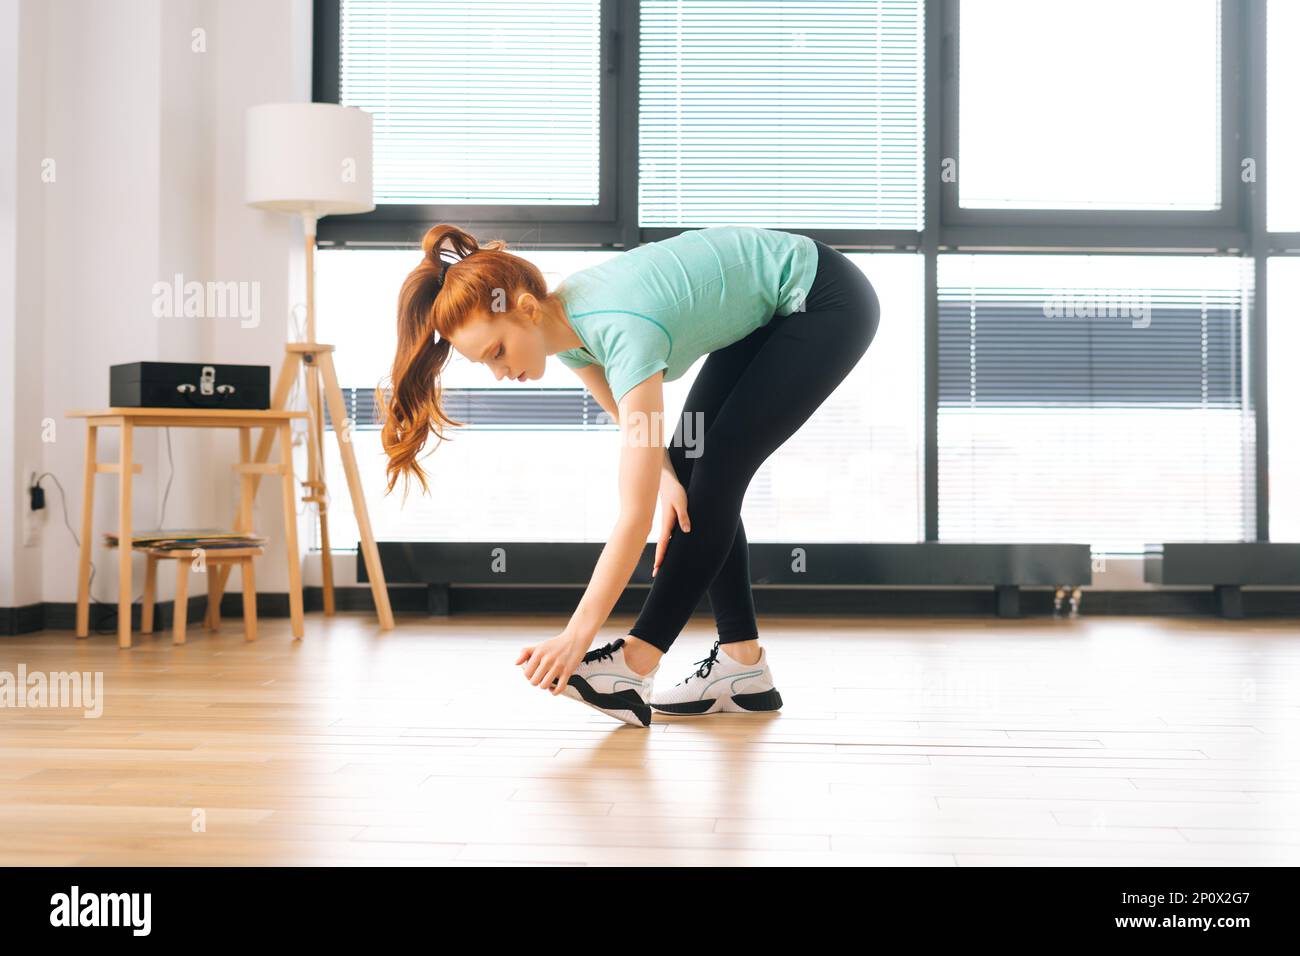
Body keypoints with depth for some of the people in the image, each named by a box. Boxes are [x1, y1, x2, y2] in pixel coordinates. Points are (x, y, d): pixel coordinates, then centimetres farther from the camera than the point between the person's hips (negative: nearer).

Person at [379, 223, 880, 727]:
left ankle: (634, 664, -11)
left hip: (826, 302, -8)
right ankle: (742, 664, 4)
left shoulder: (623, 329, -35)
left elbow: (635, 516, -36)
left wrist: (577, 635, -34)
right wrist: (666, 475, -14)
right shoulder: (565, 322, -11)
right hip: (764, 311, 9)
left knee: (714, 473, -14)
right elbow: (632, 422, 6)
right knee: (690, 467, 1)